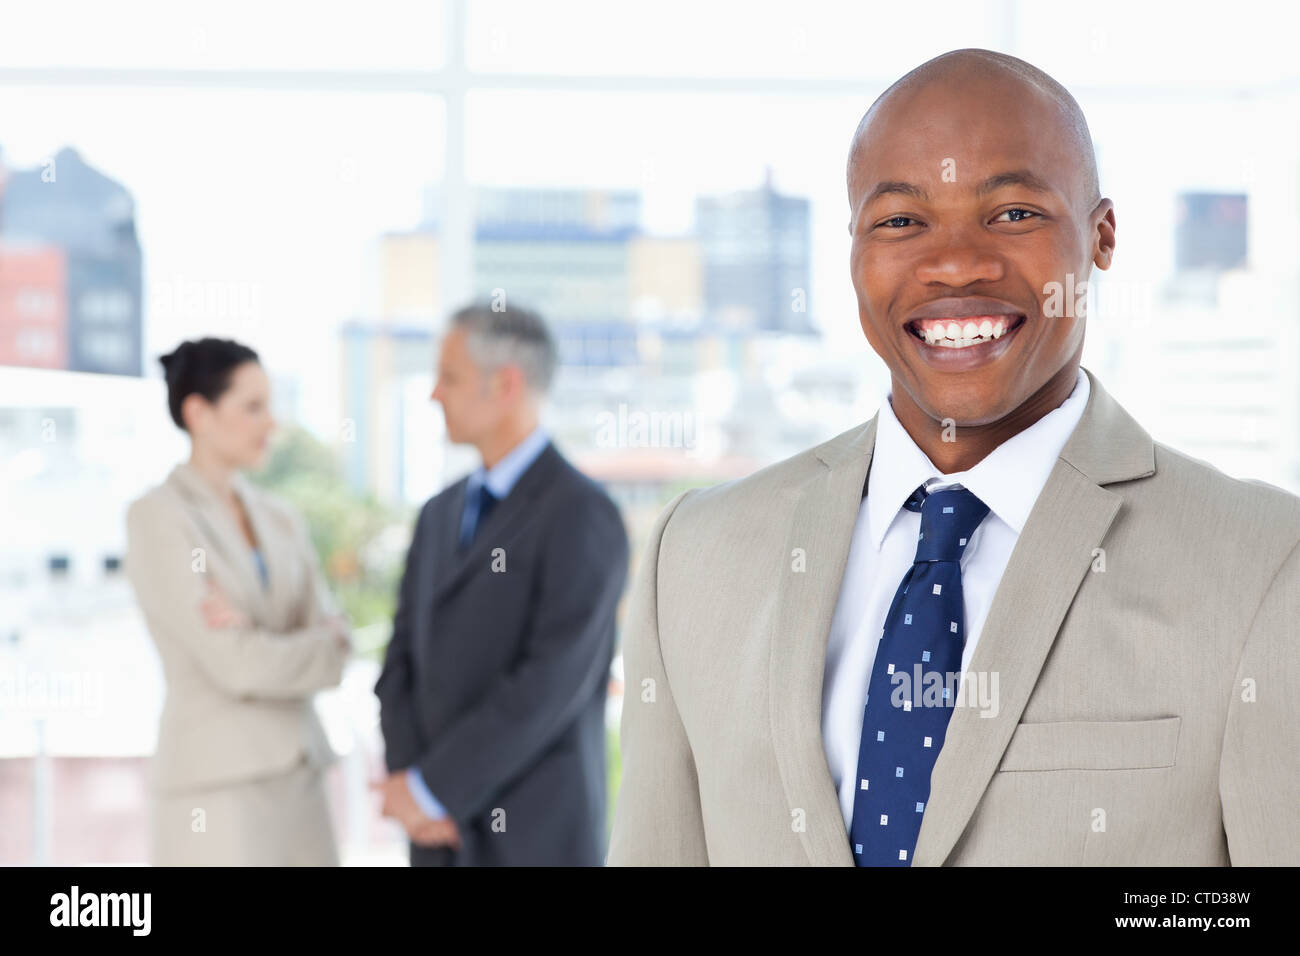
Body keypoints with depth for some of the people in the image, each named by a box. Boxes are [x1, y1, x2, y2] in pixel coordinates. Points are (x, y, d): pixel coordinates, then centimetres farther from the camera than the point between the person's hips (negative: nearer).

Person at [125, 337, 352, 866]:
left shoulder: (281, 519, 13)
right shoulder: (156, 517, -9)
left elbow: (326, 641, 3)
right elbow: (234, 664, -16)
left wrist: (262, 641, -17)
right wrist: (327, 647, -2)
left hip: (293, 773, 7)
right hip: (216, 781, -7)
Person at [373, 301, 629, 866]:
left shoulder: (583, 517, -12)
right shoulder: (440, 515, 14)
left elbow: (549, 686, -20)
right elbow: (403, 665, 11)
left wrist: (431, 788, -16)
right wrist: (407, 784, -7)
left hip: (539, 843, -7)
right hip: (446, 842, 8)